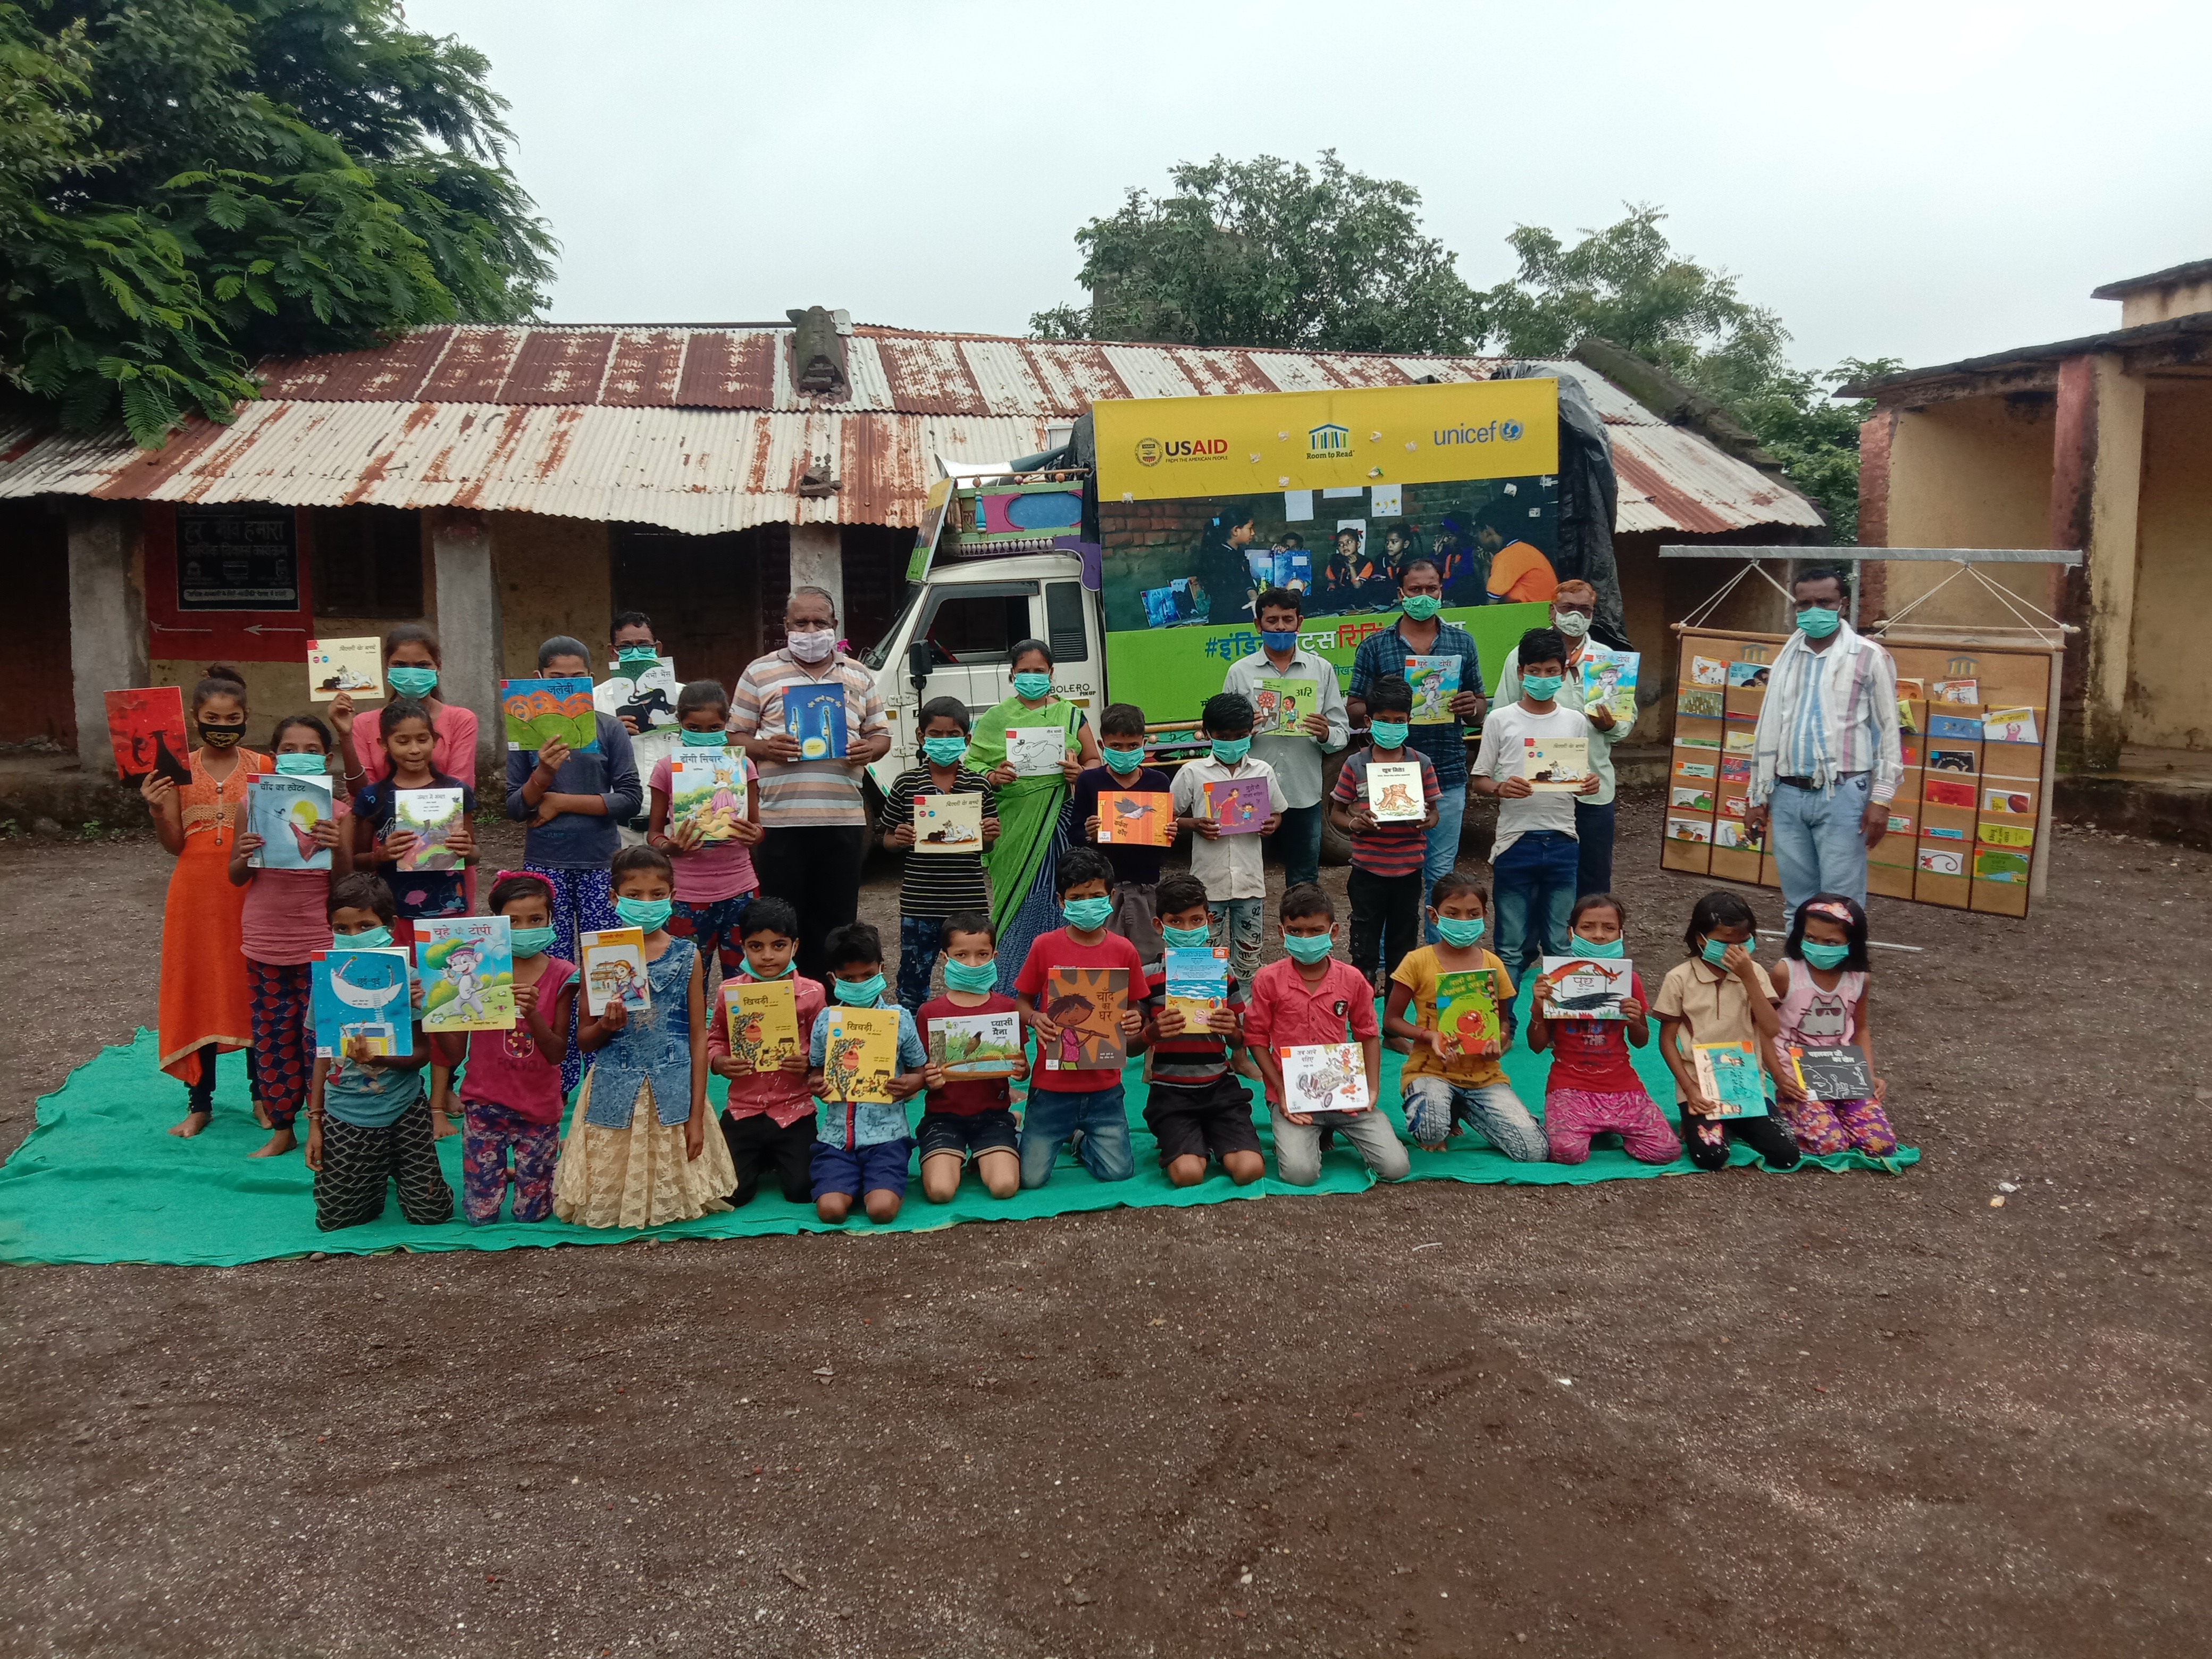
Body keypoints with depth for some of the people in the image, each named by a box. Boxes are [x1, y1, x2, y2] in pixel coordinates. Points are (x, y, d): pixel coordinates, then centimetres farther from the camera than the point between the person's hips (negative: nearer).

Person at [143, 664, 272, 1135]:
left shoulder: (263, 768, 1)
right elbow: (174, 844, 2)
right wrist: (157, 811, -15)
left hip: (249, 889, -1)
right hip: (196, 891, 1)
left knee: (255, 989, 6)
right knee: (197, 990, 5)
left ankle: (261, 1092, 21)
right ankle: (200, 1102, 15)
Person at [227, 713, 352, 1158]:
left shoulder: (337, 811, -6)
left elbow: (345, 882, -6)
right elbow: (236, 877, 6)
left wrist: (338, 849, -25)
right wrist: (245, 855, -16)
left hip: (318, 942, -2)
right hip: (264, 941, 2)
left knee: (319, 1035, 1)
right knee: (272, 1036, 11)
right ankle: (282, 1129, 24)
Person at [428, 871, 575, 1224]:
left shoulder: (560, 976, -5)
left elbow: (557, 1054, -9)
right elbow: (455, 1053, -3)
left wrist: (533, 1013, -24)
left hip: (539, 1107, 0)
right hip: (485, 1103, 0)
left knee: (531, 1214, 9)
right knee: (480, 1215, 4)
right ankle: (500, 1173, 35)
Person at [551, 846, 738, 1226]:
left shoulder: (687, 956, -1)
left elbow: (698, 1037, 1)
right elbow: (583, 1041, 6)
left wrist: (696, 1116, -3)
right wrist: (605, 1026, -19)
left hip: (673, 1091, 0)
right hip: (614, 1092, 0)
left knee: (675, 1202, 4)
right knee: (605, 1206, 5)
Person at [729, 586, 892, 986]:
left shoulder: (858, 676, 15)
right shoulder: (759, 673, 8)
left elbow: (881, 734, 18)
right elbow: (736, 737, 7)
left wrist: (869, 749, -5)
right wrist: (764, 748, -13)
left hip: (844, 818, 2)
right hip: (780, 818, -2)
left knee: (837, 923, 7)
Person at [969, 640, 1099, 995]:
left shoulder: (1071, 716, 12)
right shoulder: (994, 720, 10)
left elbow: (1094, 761, 15)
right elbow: (972, 765, 5)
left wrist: (1079, 773, -6)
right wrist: (992, 776, -16)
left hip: (1057, 826, 1)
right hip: (1012, 829, 0)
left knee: (1052, 905, -3)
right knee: (1017, 910, -3)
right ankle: (1012, 999, 4)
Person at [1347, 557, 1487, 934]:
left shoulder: (1462, 642, 9)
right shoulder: (1374, 646, 2)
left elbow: (1478, 711, 14)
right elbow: (1355, 712, 3)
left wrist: (1471, 708, -10)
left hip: (1448, 776, 1)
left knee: (1441, 872, 7)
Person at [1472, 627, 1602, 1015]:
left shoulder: (1576, 721, 9)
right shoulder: (1500, 720, 2)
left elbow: (1583, 778, 14)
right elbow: (1479, 780, 3)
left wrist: (1590, 784, -9)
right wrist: (1501, 788, -18)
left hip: (1561, 844, 2)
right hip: (1516, 842, -2)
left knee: (1560, 944, 8)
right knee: (1512, 946, 2)